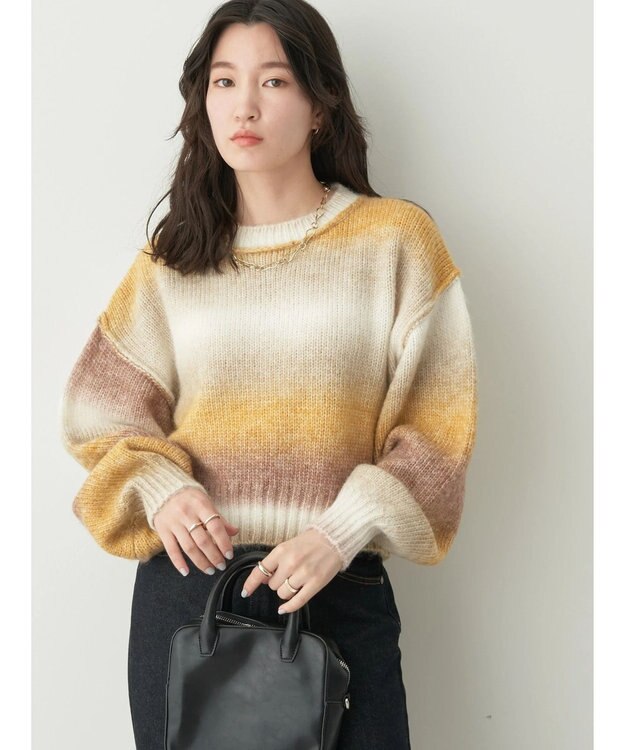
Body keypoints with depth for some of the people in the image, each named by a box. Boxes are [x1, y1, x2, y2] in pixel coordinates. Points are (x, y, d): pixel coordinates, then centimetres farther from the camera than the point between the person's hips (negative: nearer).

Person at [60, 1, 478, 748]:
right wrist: (159, 487, -9)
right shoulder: (170, 258, 7)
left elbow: (437, 427, -4)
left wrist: (344, 531, -15)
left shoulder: (394, 237, -2)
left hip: (340, 594, -2)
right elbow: (100, 408, 10)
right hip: (182, 584, 3)